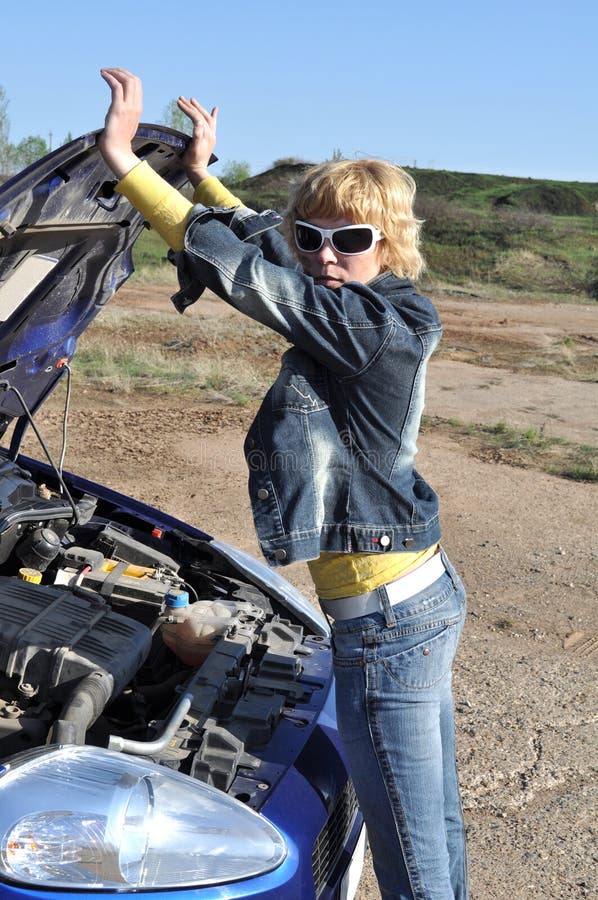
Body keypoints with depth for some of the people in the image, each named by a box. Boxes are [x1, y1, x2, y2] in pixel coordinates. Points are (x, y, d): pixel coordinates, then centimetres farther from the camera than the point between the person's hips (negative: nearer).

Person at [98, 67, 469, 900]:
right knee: (438, 826, 26)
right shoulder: (371, 316, 8)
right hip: (430, 597, 10)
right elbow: (262, 246, 21)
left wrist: (126, 161, -21)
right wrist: (203, 175, 26)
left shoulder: (374, 329, -20)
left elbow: (244, 270, -24)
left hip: (387, 626, -10)